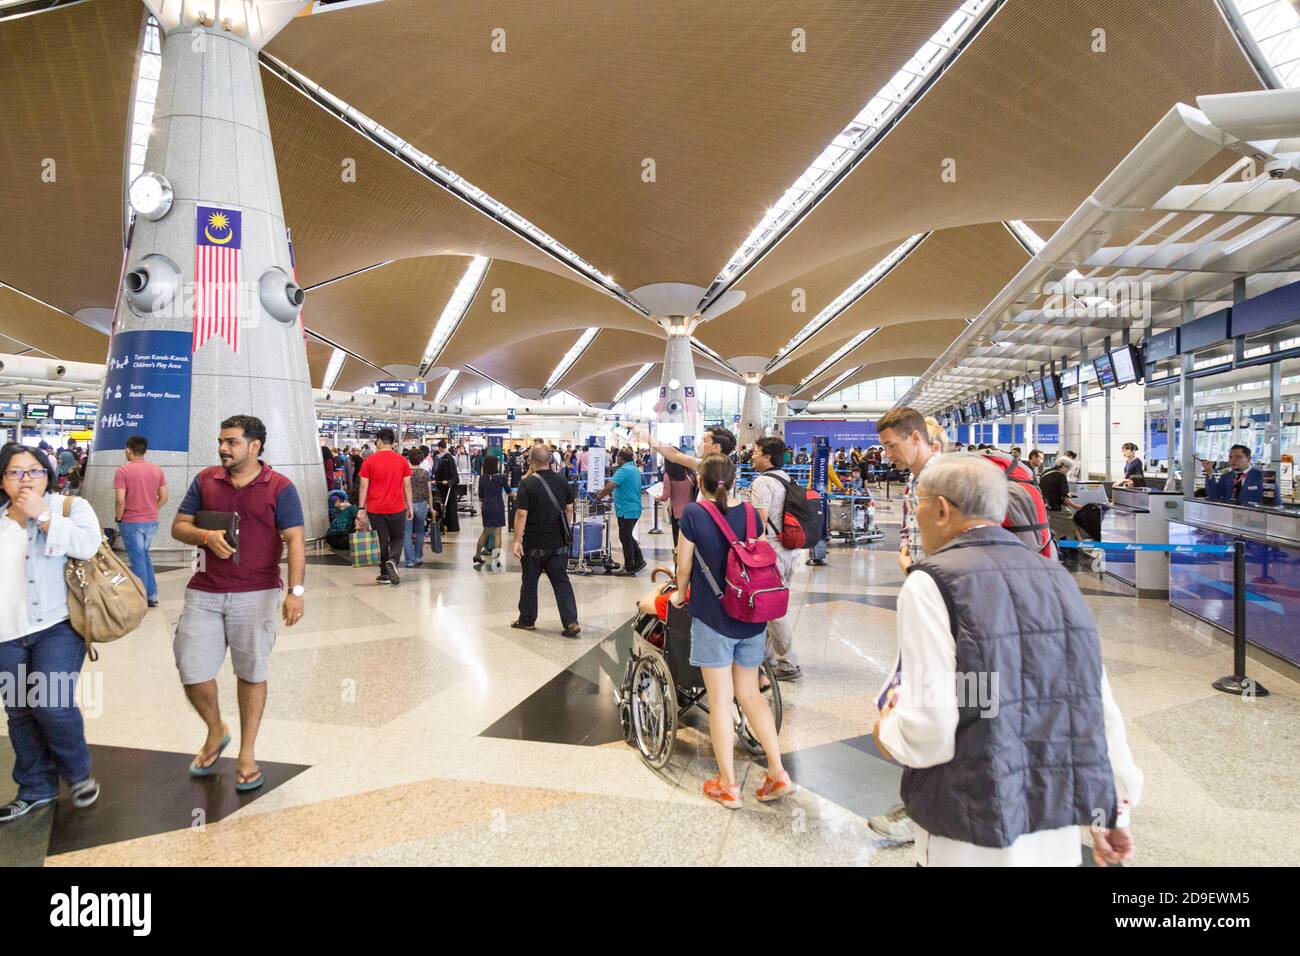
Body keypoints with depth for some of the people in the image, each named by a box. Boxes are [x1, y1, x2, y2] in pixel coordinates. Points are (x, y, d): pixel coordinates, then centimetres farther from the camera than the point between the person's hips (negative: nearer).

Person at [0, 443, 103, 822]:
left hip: (57, 625, -5)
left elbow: (87, 545, -19)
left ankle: (78, 773, 13)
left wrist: (43, 516, -17)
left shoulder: (71, 506, -1)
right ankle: (35, 788, 26)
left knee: (52, 704, -12)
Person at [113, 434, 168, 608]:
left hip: (131, 522, -5)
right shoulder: (157, 469, 3)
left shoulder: (123, 471, -12)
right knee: (145, 556, 20)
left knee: (138, 560, 4)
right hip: (152, 521, 5)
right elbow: (164, 497, 4)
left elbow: (120, 500, -17)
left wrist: (118, 518, -2)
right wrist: (151, 510, 14)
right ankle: (152, 595, 20)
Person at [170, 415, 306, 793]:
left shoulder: (280, 488, -4)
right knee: (192, 672, 3)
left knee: (251, 673, 7)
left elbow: (295, 540, -8)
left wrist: (296, 590, -19)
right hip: (204, 593, 3)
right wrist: (206, 536, -13)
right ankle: (216, 731, 33)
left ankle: (247, 753, 23)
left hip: (257, 593, -3)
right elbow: (179, 526, 10)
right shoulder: (205, 480, 6)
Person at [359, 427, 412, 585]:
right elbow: (407, 486, 2)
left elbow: (364, 486, -3)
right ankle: (392, 560, -13)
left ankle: (385, 574, 14)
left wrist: (361, 508, 2)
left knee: (381, 541, 10)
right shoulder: (402, 461, 0)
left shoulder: (369, 461, -3)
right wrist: (410, 507, 9)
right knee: (398, 538, 14)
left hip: (375, 509, 0)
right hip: (397, 509, 0)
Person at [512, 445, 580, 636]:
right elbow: (569, 510, 10)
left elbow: (521, 514, -17)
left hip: (534, 543, -4)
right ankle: (571, 622, -3)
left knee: (530, 581, 12)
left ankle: (527, 620, 25)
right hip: (559, 543, 4)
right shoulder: (562, 482, 2)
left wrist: (517, 541, -12)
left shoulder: (527, 484, -14)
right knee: (561, 581, 6)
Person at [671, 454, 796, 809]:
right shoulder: (750, 511, 1)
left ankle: (727, 785, 15)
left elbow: (684, 564, -5)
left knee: (720, 699, 5)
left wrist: (681, 593, 15)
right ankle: (778, 773, 16)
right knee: (750, 694, 17)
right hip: (752, 619, 5)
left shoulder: (694, 513, -11)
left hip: (713, 619, -4)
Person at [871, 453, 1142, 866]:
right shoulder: (1057, 576, 5)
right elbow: (1099, 708, 7)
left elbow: (930, 727, -21)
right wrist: (1112, 810, 17)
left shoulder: (930, 583, -15)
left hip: (974, 835, -5)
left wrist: (885, 732, 0)